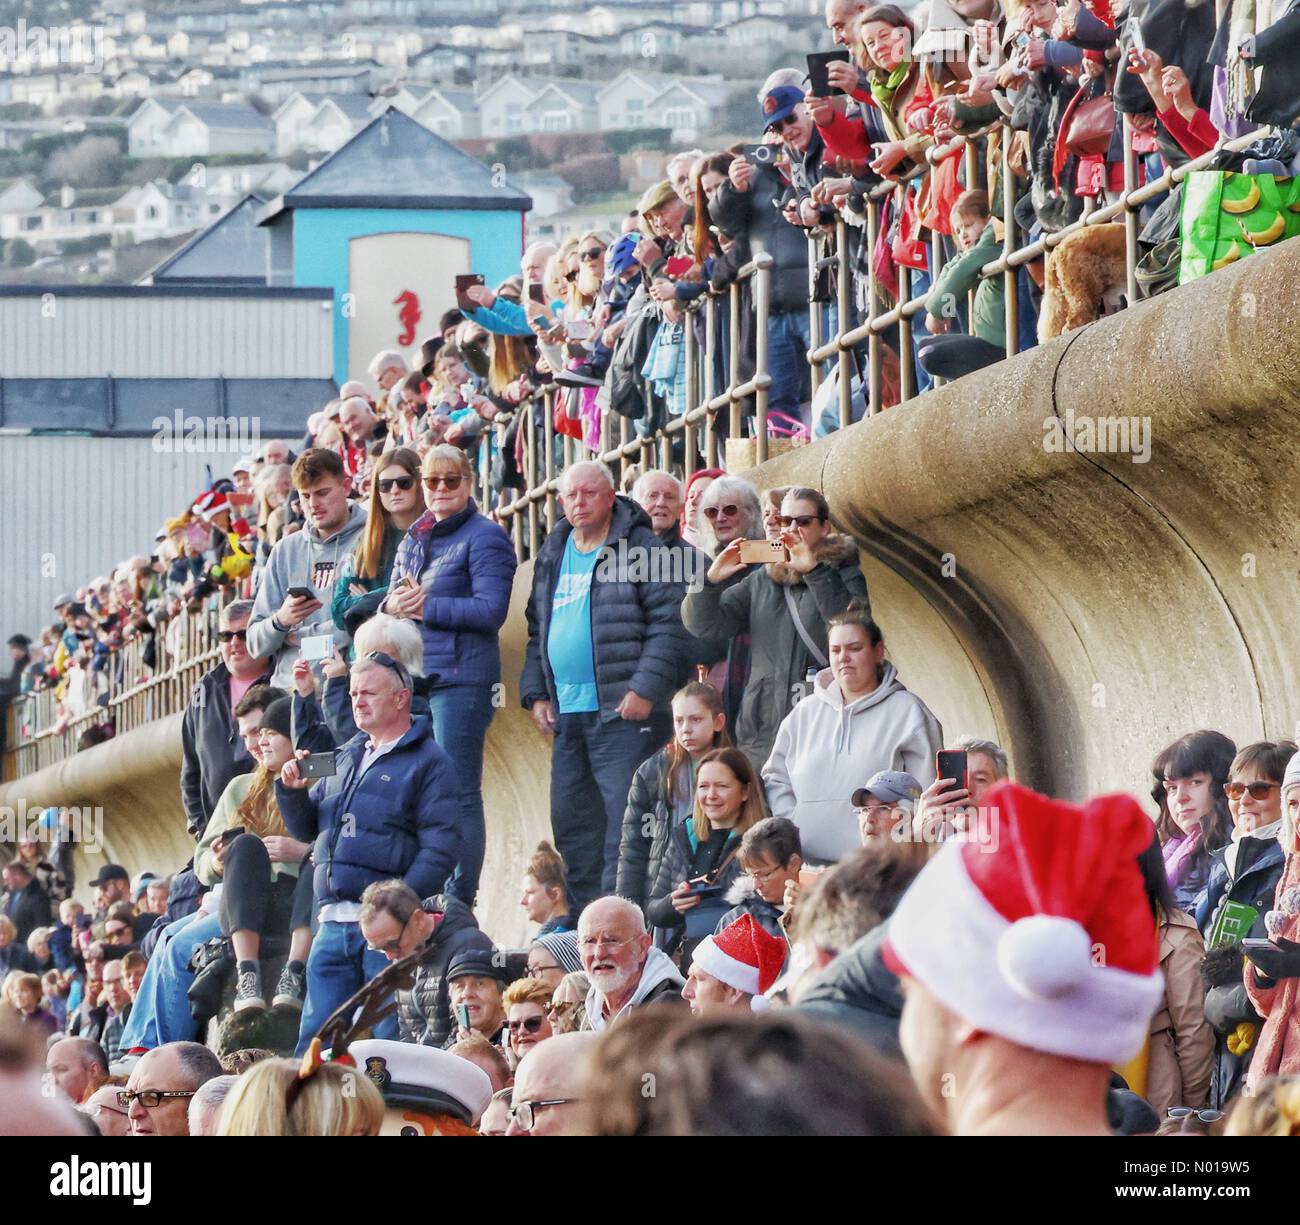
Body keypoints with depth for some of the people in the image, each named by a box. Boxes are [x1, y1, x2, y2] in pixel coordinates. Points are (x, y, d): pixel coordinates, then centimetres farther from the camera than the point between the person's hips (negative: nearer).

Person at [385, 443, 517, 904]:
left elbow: (491, 610, -14)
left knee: (458, 794, -6)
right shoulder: (413, 540, 19)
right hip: (411, 676, 8)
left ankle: (459, 900, -5)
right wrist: (392, 604, -2)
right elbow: (394, 597, 22)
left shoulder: (484, 537, -5)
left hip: (460, 679, -8)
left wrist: (427, 606, -14)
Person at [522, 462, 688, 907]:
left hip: (620, 711, -8)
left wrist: (645, 689, -17)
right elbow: (537, 633, 24)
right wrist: (535, 693, 13)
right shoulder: (552, 557, 18)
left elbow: (668, 624, -10)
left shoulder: (641, 549, -4)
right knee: (570, 822, 10)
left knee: (623, 819, -11)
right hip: (566, 713, 8)